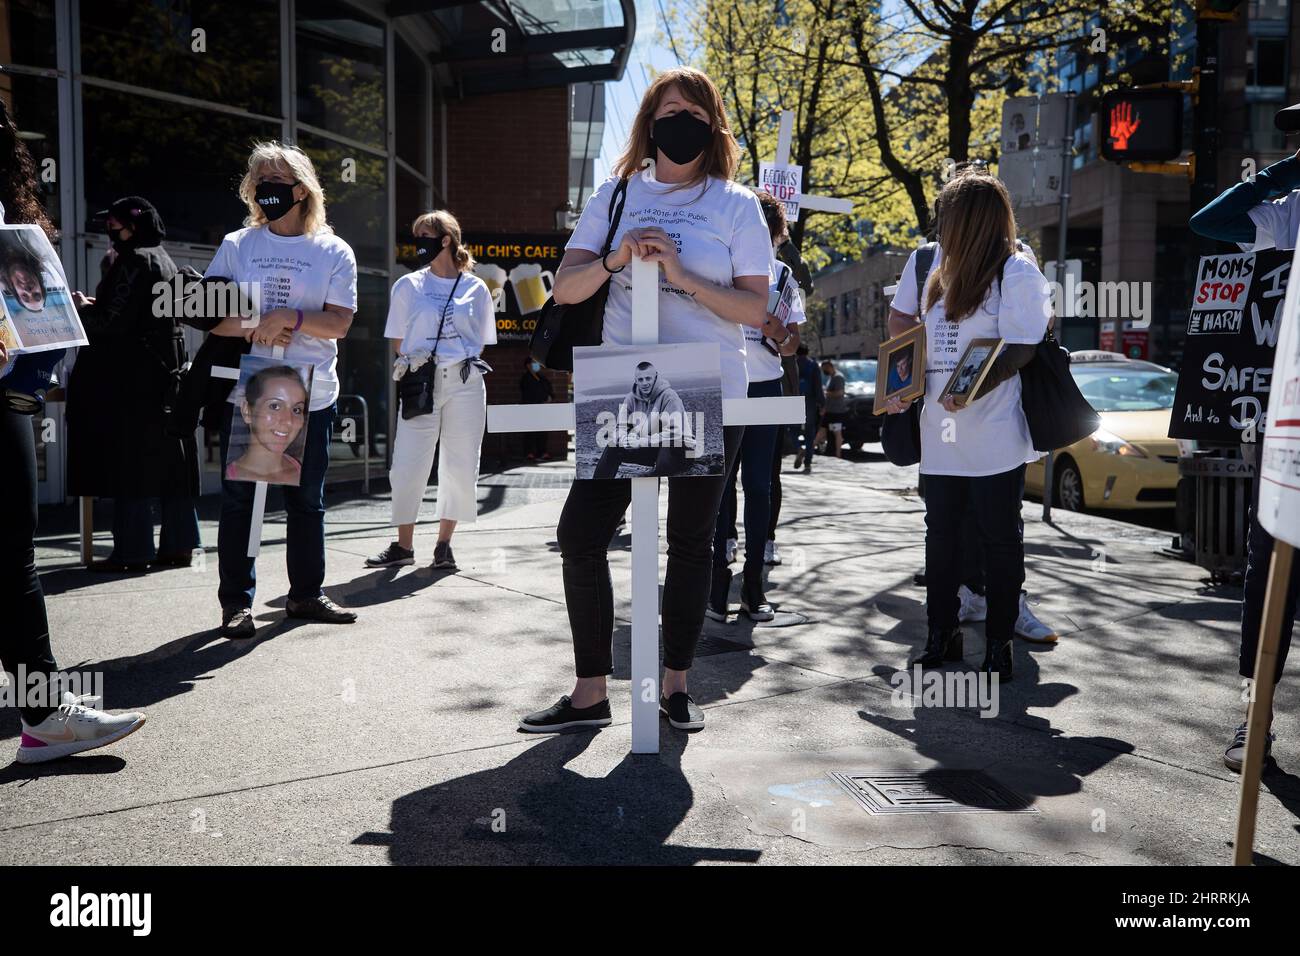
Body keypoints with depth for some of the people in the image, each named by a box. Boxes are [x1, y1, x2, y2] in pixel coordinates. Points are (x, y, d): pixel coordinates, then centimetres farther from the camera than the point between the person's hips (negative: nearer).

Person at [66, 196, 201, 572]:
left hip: (134, 375, -9)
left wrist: (82, 308, 1)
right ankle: (178, 544, 13)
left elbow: (114, 321, -15)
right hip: (167, 370, 9)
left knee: (129, 460, -5)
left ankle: (132, 551, -3)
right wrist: (97, 305, 18)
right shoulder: (163, 259, 16)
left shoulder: (135, 260, -12)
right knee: (169, 457, 9)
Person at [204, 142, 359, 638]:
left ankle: (306, 593, 22)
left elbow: (339, 322, -5)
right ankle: (237, 601, 10)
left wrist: (290, 318, -20)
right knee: (239, 496, 1)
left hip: (310, 396, 0)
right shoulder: (237, 245, 7)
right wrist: (254, 329, -15)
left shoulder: (334, 252, 4)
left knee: (307, 498, 9)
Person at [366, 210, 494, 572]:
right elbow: (398, 342, 12)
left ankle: (444, 544, 15)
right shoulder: (408, 286, 8)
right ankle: (403, 545, 11)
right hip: (421, 383, 0)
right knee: (407, 466, -3)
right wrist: (410, 362, -2)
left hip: (465, 383, 0)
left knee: (461, 467, 1)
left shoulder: (476, 288, 7)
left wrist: (466, 363, 1)